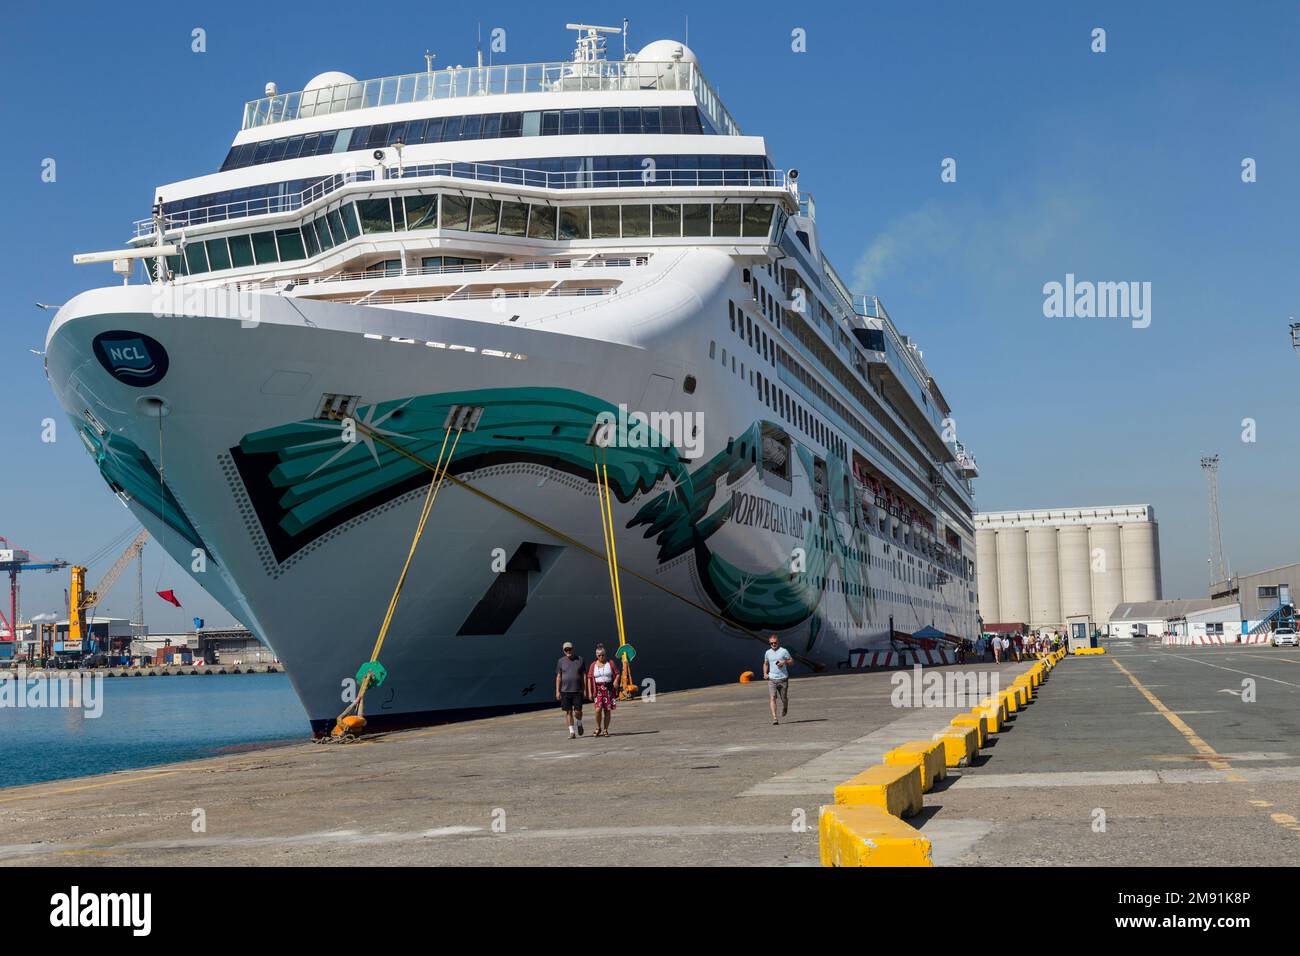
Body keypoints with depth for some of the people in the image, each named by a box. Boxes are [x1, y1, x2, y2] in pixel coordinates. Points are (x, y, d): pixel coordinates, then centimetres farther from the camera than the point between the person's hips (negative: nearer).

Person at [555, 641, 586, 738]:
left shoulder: (580, 660, 6)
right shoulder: (561, 661, 5)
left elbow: (584, 675, 8)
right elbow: (558, 677, 5)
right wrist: (557, 691, -2)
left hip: (577, 690, -1)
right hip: (565, 690, 1)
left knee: (578, 711, -5)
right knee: (568, 712, -1)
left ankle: (579, 724, 25)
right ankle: (571, 731, 6)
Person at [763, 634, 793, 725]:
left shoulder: (784, 651, -1)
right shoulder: (768, 653, 10)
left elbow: (791, 661, 3)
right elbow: (765, 664, 25)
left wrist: (784, 662, -16)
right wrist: (765, 673, 9)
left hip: (783, 679, -2)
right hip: (771, 679, 2)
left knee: (784, 698, 7)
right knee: (772, 698, -14)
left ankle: (785, 707, 44)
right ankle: (774, 718, -18)